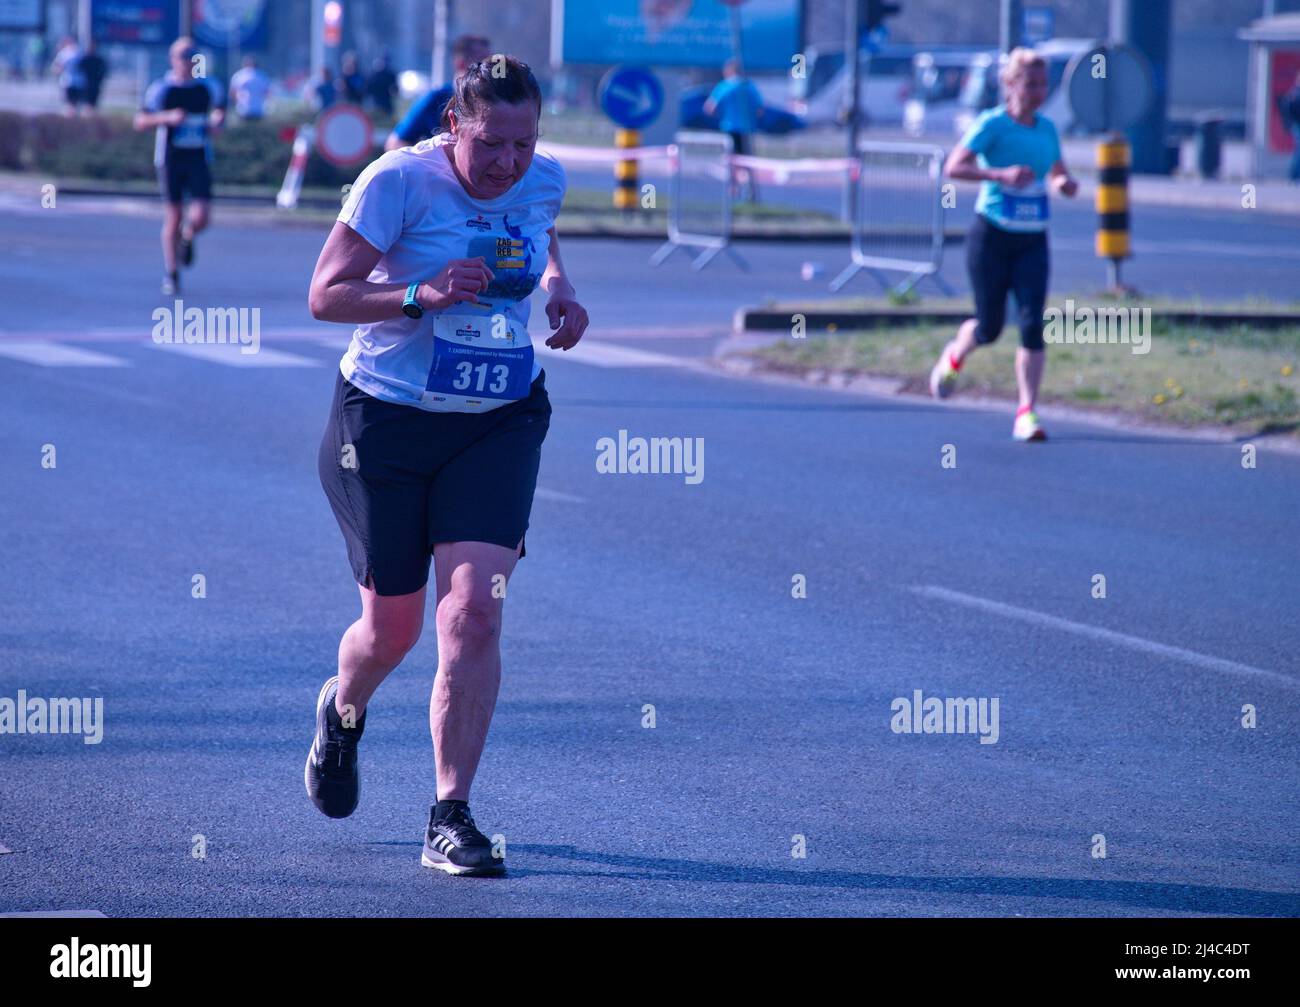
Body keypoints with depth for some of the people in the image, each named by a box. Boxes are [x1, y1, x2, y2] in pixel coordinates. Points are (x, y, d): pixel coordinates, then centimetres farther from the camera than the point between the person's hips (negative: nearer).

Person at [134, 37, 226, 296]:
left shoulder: (207, 87, 5)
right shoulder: (161, 88, -2)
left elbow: (220, 109, 23)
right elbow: (140, 121, -3)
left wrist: (216, 121, 0)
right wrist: (167, 118, -19)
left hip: (199, 159, 2)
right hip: (170, 159, -2)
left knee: (201, 217, -10)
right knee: (172, 218, 0)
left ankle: (187, 237, 26)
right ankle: (171, 274, 14)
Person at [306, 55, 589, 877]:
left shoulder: (545, 182, -1)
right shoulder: (399, 182, -16)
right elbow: (325, 296, -14)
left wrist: (560, 291, 3)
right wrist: (421, 294, -29)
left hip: (499, 423, 3)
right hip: (387, 418, -2)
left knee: (474, 610, -14)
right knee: (394, 625, 8)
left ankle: (451, 820, -8)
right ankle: (344, 713, 46)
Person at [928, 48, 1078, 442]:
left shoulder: (1047, 128, 8)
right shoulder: (991, 124, -9)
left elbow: (1059, 176, 22)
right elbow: (954, 166, -19)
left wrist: (1065, 184, -2)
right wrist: (1001, 174, -31)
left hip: (1033, 242, 4)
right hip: (992, 235, -4)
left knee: (1032, 324, -10)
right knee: (989, 327, 5)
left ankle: (1026, 414, -8)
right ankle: (954, 358, 41)